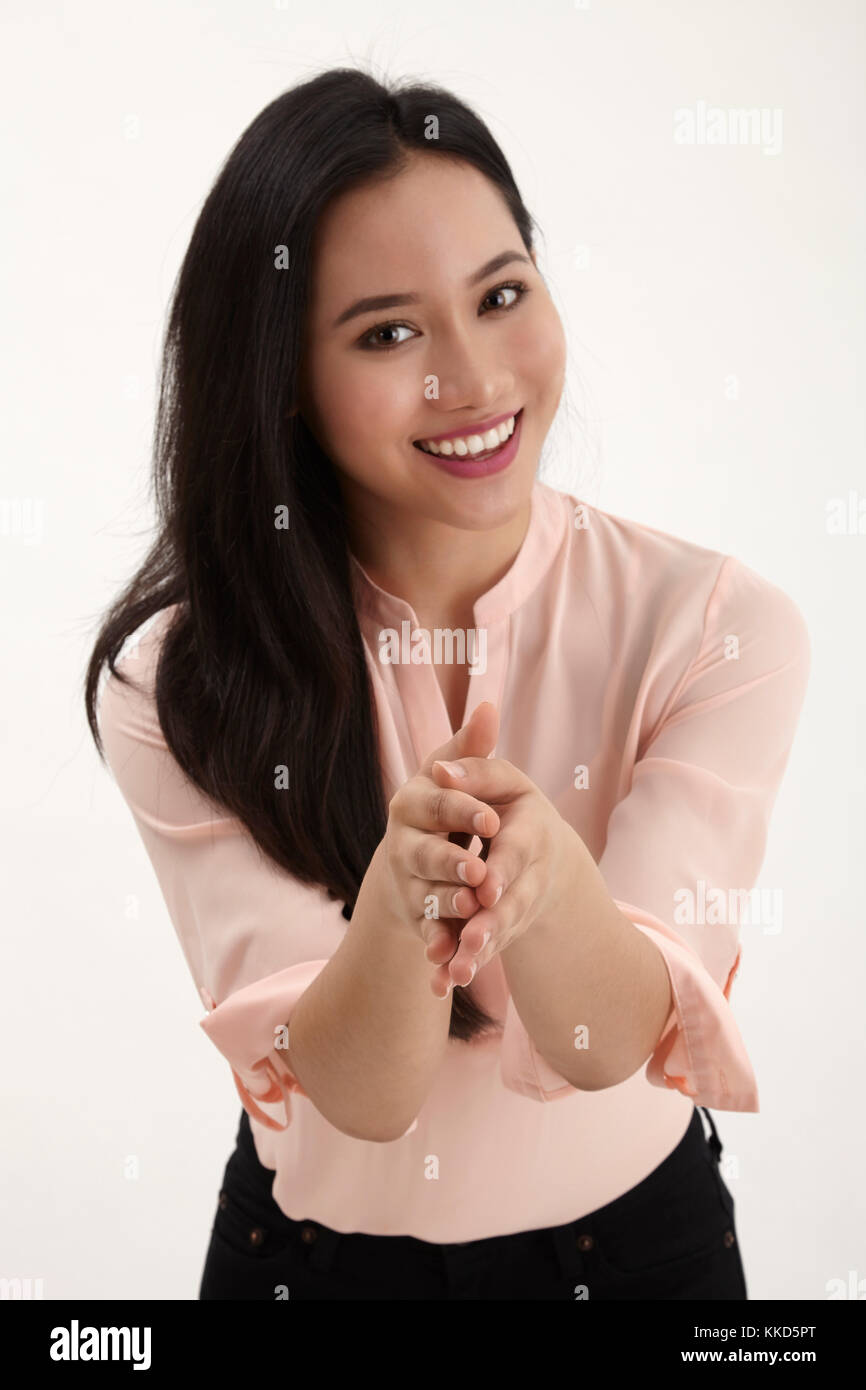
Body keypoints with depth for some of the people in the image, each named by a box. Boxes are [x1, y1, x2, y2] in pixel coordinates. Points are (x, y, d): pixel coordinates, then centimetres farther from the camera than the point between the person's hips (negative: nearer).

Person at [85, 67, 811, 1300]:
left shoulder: (723, 630, -19)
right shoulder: (175, 682, -19)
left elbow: (614, 1044, -22)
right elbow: (356, 1093, -21)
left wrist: (547, 869, -42)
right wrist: (395, 897, -41)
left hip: (631, 1232, 1)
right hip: (313, 1241, 0)